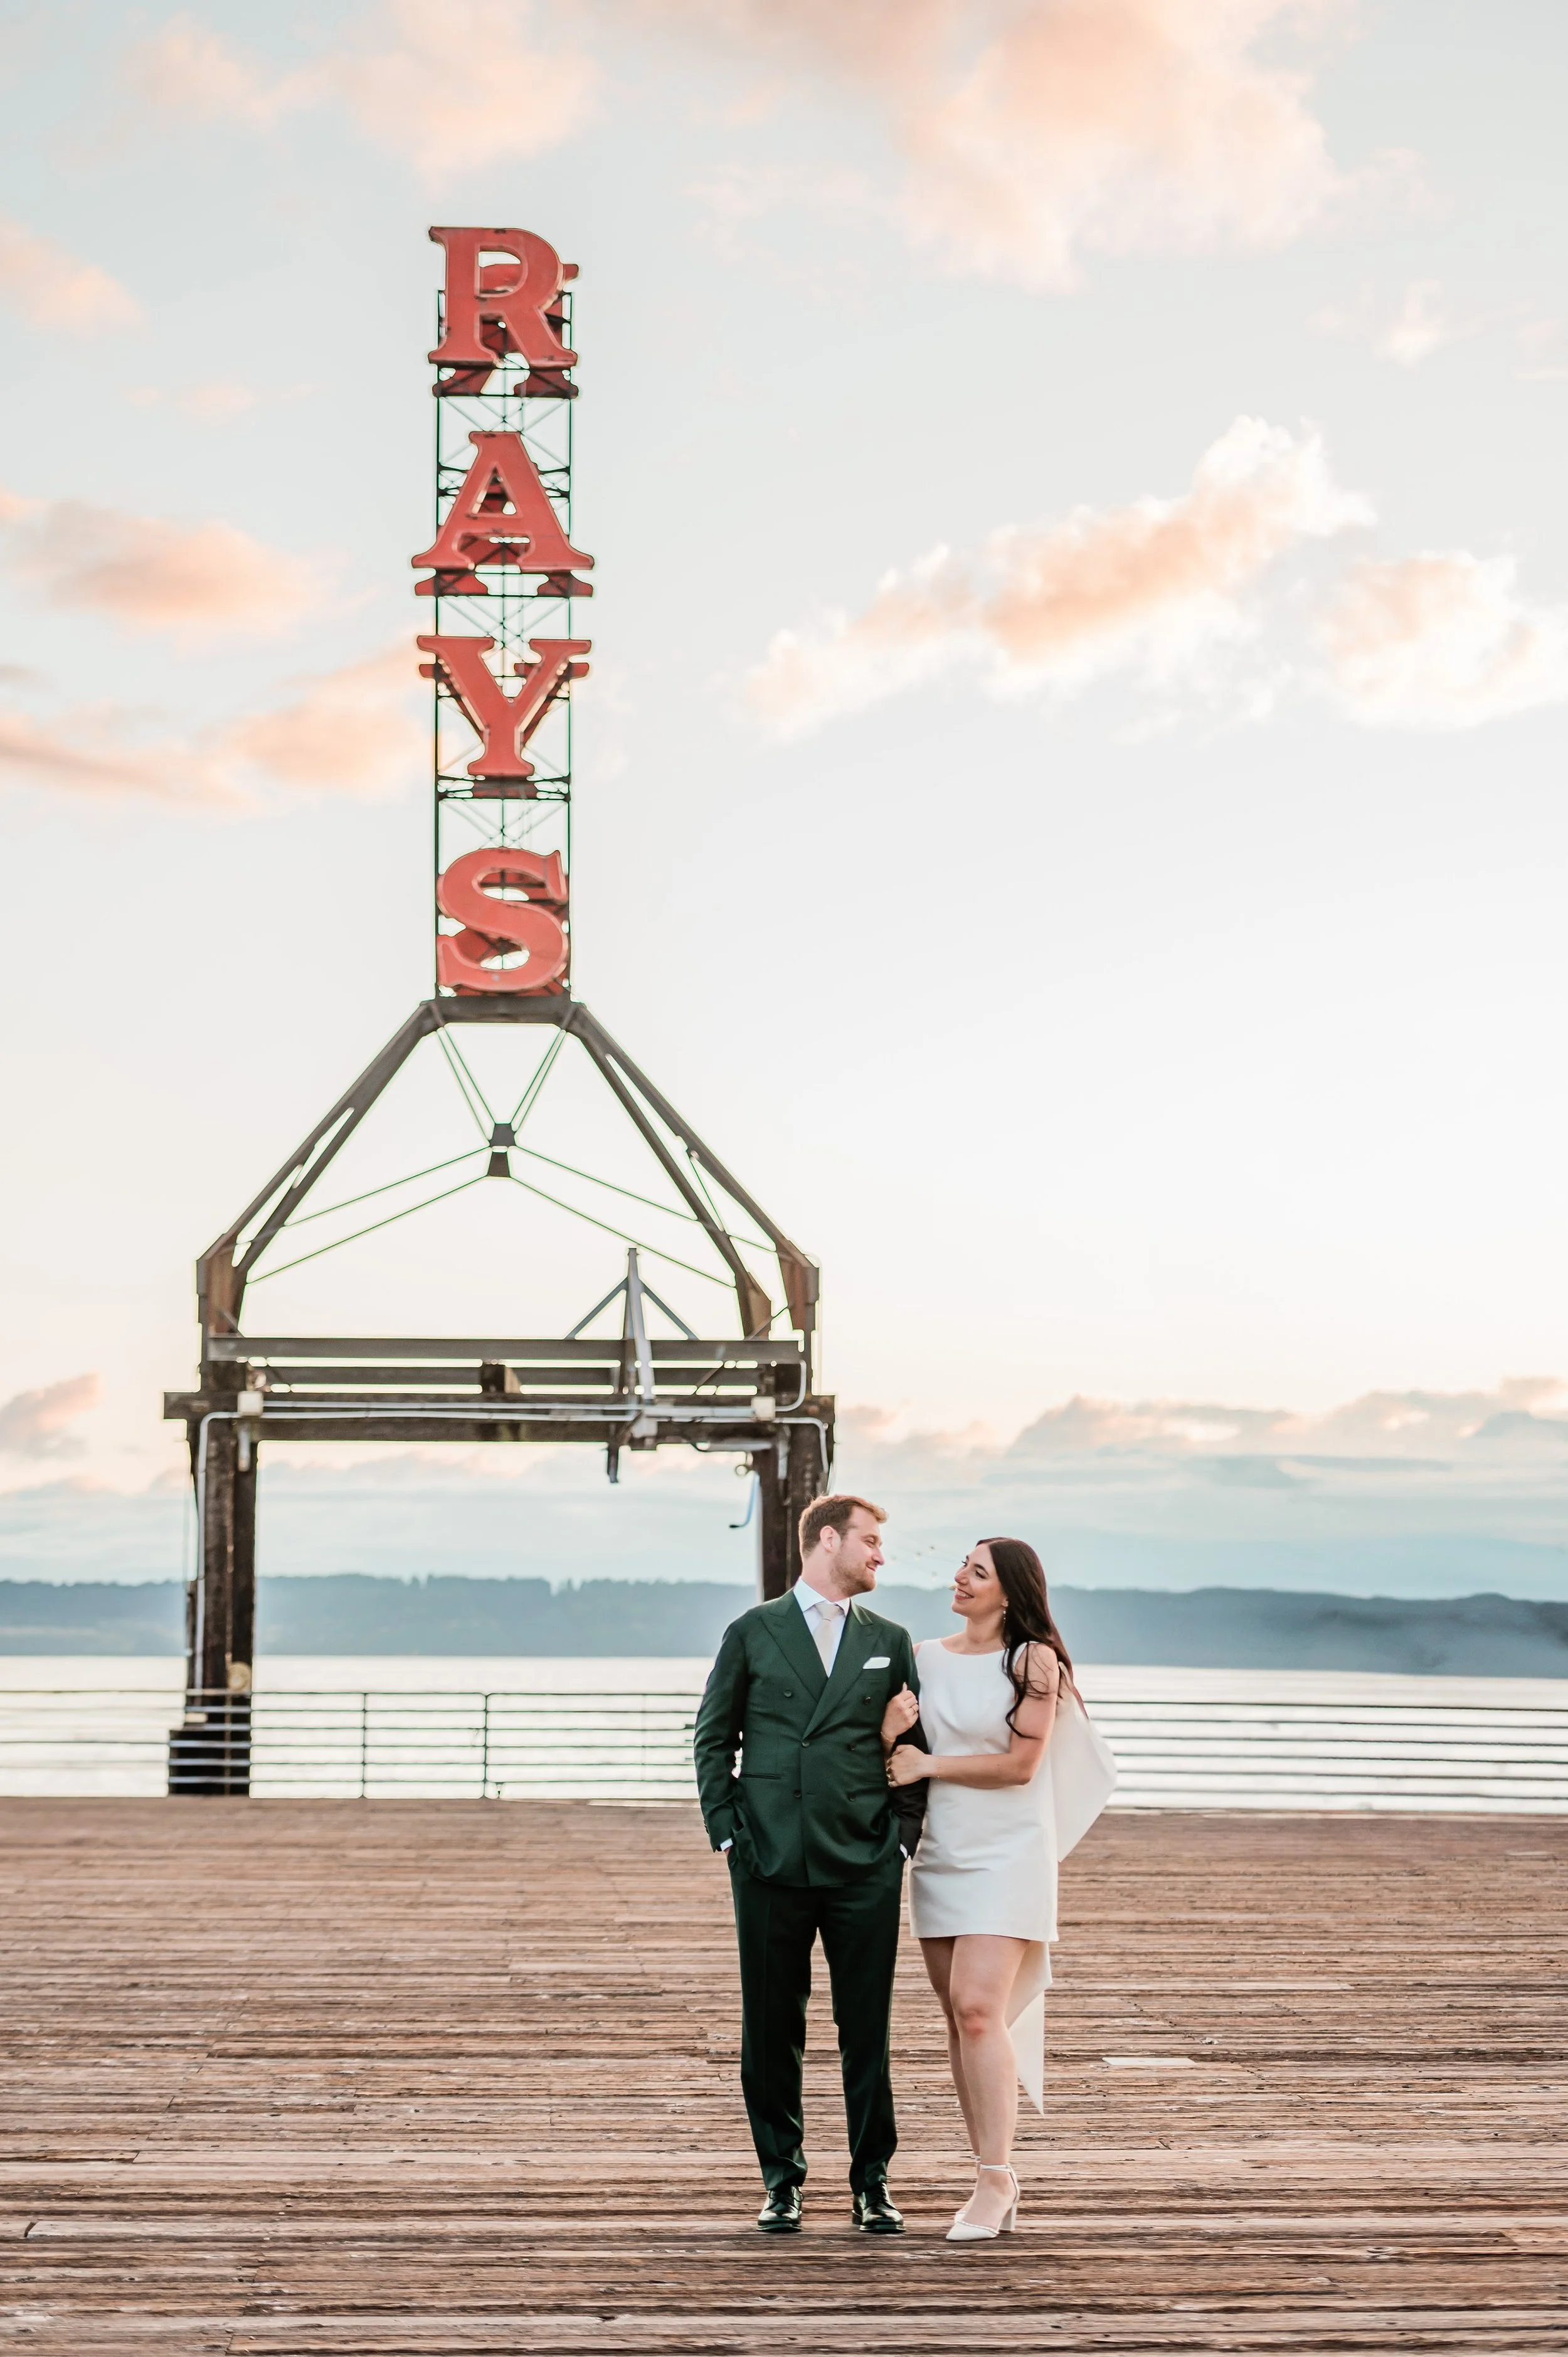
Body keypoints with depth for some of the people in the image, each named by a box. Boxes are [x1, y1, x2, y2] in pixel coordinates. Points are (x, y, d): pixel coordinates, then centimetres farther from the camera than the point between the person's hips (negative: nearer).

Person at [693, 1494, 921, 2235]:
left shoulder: (890, 1642, 12)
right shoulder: (752, 1633, 6)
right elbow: (714, 1740, 7)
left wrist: (901, 1835, 4)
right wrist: (727, 1832, -2)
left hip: (865, 1868, 1)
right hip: (771, 1865, -1)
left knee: (868, 2030, 3)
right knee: (771, 2031, 4)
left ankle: (871, 2182, 13)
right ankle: (781, 2180, 14)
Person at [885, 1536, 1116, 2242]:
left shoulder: (1033, 1660, -6)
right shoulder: (925, 1658, 9)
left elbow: (1021, 1763, -11)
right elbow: (891, 1757, 10)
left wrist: (929, 1765, -10)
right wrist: (892, 1723, -12)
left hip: (1007, 1855, -6)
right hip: (939, 1855, 6)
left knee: (979, 2006, -17)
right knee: (959, 2018, 6)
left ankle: (994, 2179, -12)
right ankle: (996, 2180, 12)